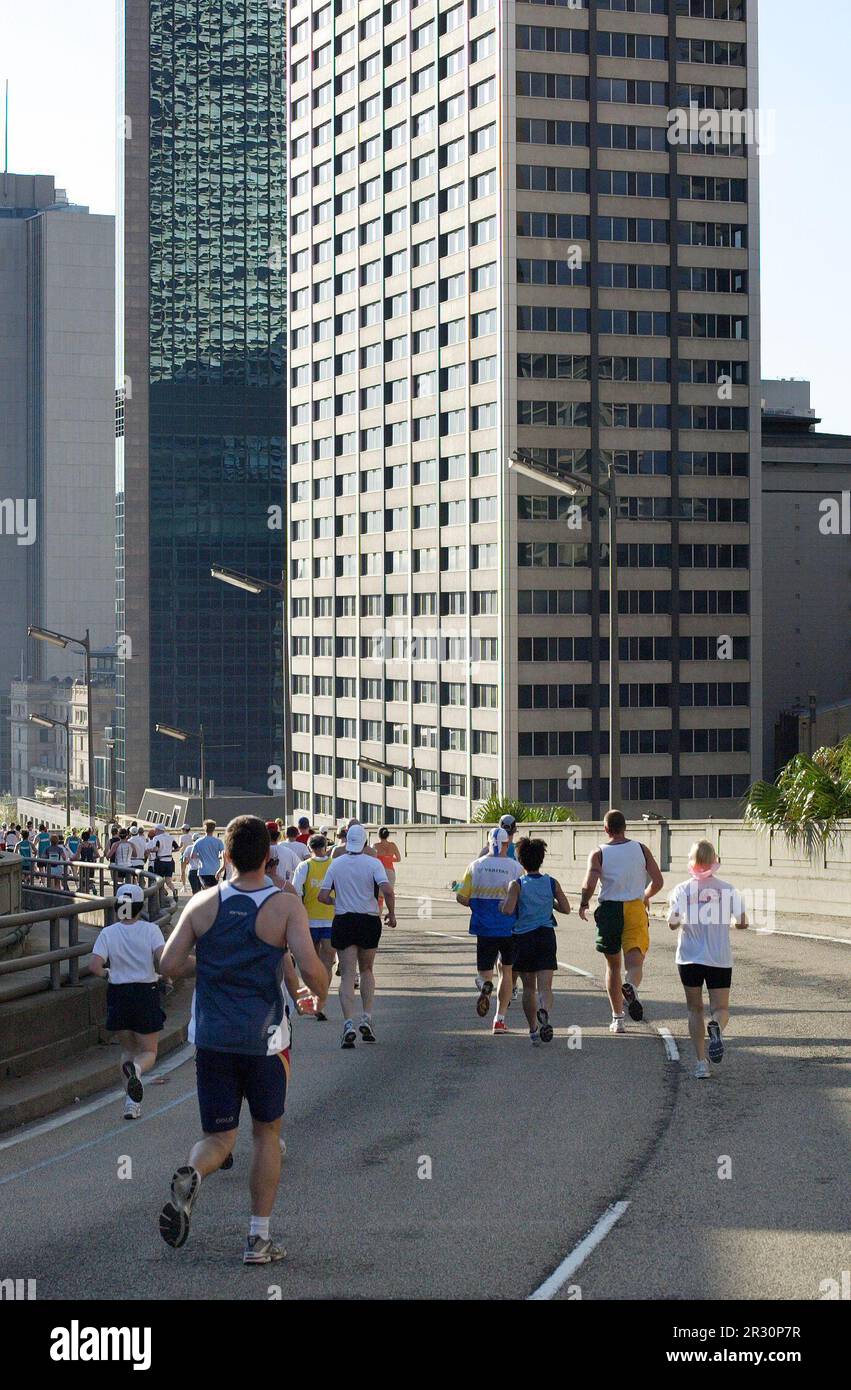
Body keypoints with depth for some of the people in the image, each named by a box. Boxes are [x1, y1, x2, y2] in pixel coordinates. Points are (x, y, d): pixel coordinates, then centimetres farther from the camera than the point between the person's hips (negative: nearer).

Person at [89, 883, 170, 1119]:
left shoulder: (108, 933, -4)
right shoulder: (150, 930, -8)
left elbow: (95, 966, -14)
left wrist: (107, 973, 7)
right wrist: (158, 970, 1)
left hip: (118, 994, 2)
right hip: (146, 993, -2)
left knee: (128, 1049, 19)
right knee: (148, 1051, 9)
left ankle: (132, 1103, 6)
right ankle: (136, 1069, -28)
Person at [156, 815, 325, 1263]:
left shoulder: (202, 904, -1)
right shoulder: (286, 906, -8)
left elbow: (168, 964, -1)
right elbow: (310, 969, -17)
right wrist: (319, 984, 5)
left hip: (211, 1038, 2)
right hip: (264, 1039, -2)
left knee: (219, 1137, 9)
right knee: (267, 1132, 16)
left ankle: (191, 1174, -26)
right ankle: (259, 1238, 16)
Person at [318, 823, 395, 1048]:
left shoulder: (336, 864, 0)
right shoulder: (373, 863, -5)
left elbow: (322, 896, -3)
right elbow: (387, 890, -18)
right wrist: (391, 914, -3)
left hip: (343, 921, 0)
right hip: (369, 921, 0)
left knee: (347, 975, -1)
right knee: (367, 970, 19)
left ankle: (349, 1024, -15)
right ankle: (366, 1018, 8)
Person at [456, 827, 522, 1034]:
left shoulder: (475, 866, 0)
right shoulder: (514, 867, -6)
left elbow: (461, 897, -2)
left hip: (484, 929, 1)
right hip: (509, 928, -1)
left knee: (484, 972, 9)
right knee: (507, 970, 17)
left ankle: (485, 985, -29)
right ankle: (500, 1019, 13)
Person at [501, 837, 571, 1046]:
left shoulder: (517, 885, -6)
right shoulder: (552, 883, 3)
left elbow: (507, 910, -17)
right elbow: (566, 908, 9)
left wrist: (504, 902, 4)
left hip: (523, 937, -1)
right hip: (546, 936, 1)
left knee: (529, 988, 13)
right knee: (545, 986, -9)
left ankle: (533, 1030, 14)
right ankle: (544, 1011, -39)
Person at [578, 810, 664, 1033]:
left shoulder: (598, 853, -1)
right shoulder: (641, 849, 5)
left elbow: (590, 884, -15)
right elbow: (657, 882, 2)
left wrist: (583, 905, 4)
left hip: (609, 910, 0)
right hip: (635, 910, 0)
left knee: (613, 965, 14)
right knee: (634, 961, -7)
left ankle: (618, 1018, 17)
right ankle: (631, 986, -43)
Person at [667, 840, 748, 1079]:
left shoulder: (682, 890, -3)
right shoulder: (727, 890, -3)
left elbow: (672, 924, -2)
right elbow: (742, 924, 0)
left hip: (689, 958, 0)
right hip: (720, 959, 0)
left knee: (695, 1009, 11)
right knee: (721, 1008, 7)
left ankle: (701, 1062, 2)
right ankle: (716, 1027, -31)